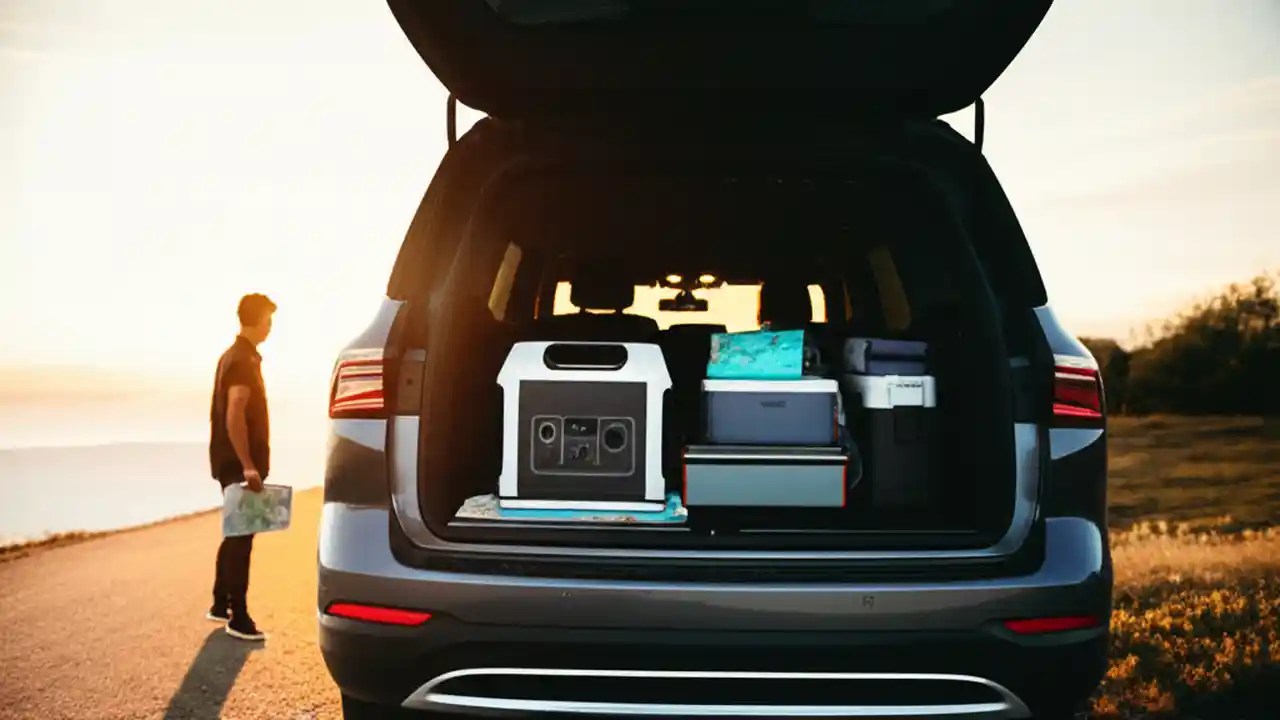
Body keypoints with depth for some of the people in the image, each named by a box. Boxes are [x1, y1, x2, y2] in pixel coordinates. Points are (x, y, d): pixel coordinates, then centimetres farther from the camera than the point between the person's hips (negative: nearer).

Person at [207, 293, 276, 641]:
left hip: (235, 461, 10)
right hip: (239, 464, -10)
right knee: (242, 537, -7)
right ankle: (238, 618, -5)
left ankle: (220, 604, 25)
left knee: (236, 533, 17)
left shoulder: (236, 356, 16)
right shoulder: (242, 360, -16)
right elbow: (234, 416, -24)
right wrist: (247, 465, -26)